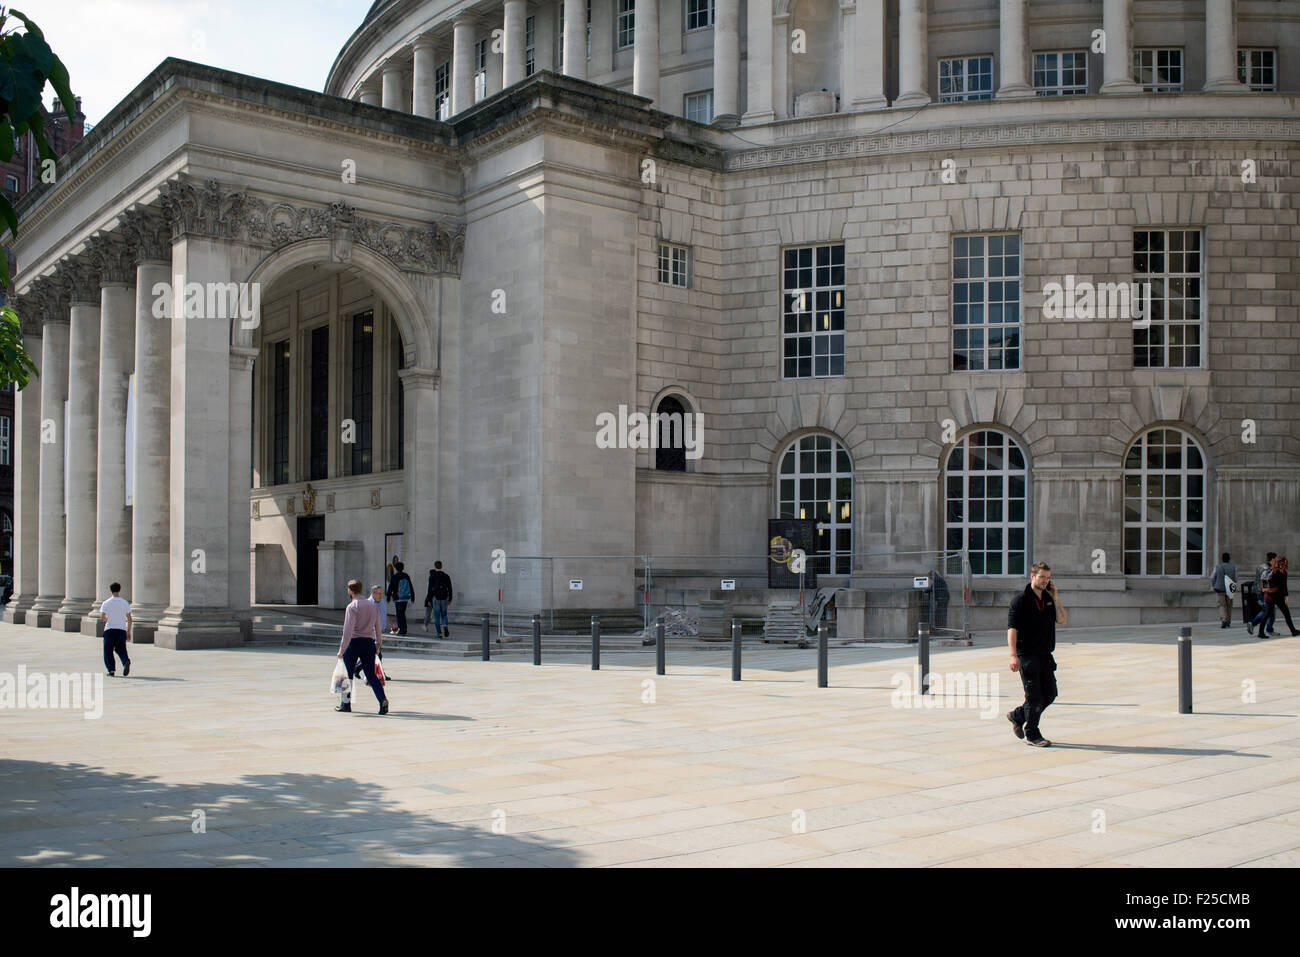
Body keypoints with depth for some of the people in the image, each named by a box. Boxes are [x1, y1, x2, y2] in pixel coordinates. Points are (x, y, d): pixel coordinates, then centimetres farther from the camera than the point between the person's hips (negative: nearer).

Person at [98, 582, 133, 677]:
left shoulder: (106, 603, -1)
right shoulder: (125, 603, 4)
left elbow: (102, 618, -5)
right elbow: (129, 620, 4)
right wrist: (129, 632, 12)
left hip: (109, 630, -2)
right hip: (121, 629, 2)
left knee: (108, 651, 9)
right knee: (121, 649, 8)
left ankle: (111, 670, 3)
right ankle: (126, 661, -21)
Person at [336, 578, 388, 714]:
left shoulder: (352, 606, -10)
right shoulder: (373, 606, 9)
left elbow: (348, 630, -17)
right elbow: (377, 628, 15)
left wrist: (342, 649, -16)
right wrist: (378, 645, 24)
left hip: (354, 642, -5)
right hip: (369, 643, 5)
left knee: (347, 674, 11)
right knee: (371, 674, 6)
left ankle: (346, 703, 21)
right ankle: (383, 699, -15)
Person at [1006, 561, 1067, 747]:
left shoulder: (1049, 599, 11)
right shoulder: (1021, 600, -9)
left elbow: (1061, 620, 1)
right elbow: (1012, 629, -13)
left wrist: (1056, 597, -3)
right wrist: (1013, 655, -22)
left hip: (1045, 655, 7)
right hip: (1027, 655, -7)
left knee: (1050, 693, 9)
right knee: (1034, 696, -4)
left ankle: (1017, 716, 26)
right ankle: (1032, 735, 8)